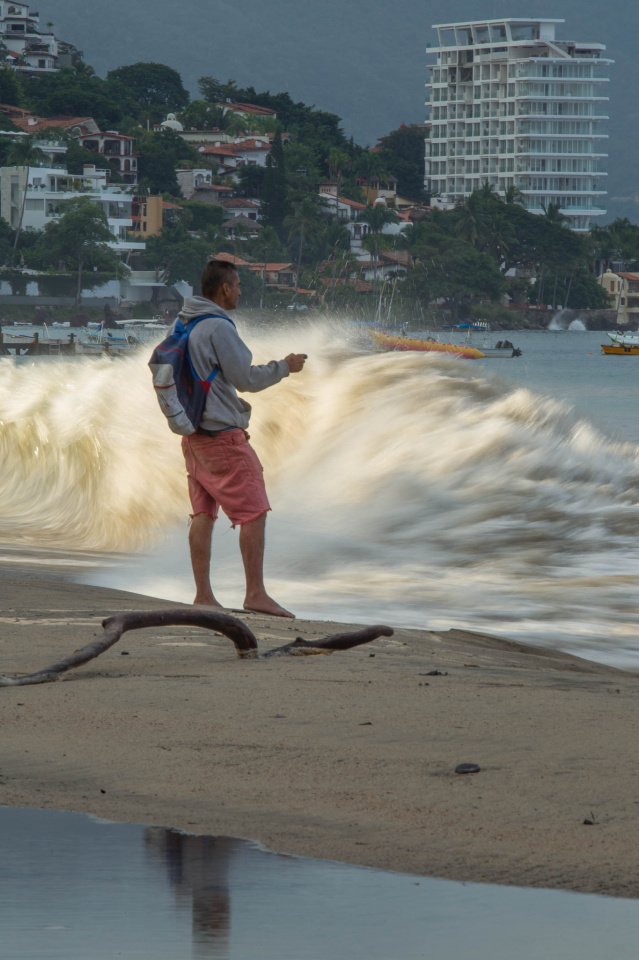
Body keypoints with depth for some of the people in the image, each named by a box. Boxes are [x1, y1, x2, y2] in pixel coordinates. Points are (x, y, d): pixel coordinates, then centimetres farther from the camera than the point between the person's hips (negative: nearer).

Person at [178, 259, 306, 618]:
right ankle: (256, 594, -6)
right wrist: (285, 367, -2)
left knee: (203, 514, 8)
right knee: (253, 512, -5)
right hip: (222, 435, -9)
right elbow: (245, 378, -15)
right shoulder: (219, 327, -16)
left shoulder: (184, 324, 11)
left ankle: (203, 595, 7)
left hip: (194, 435, 9)